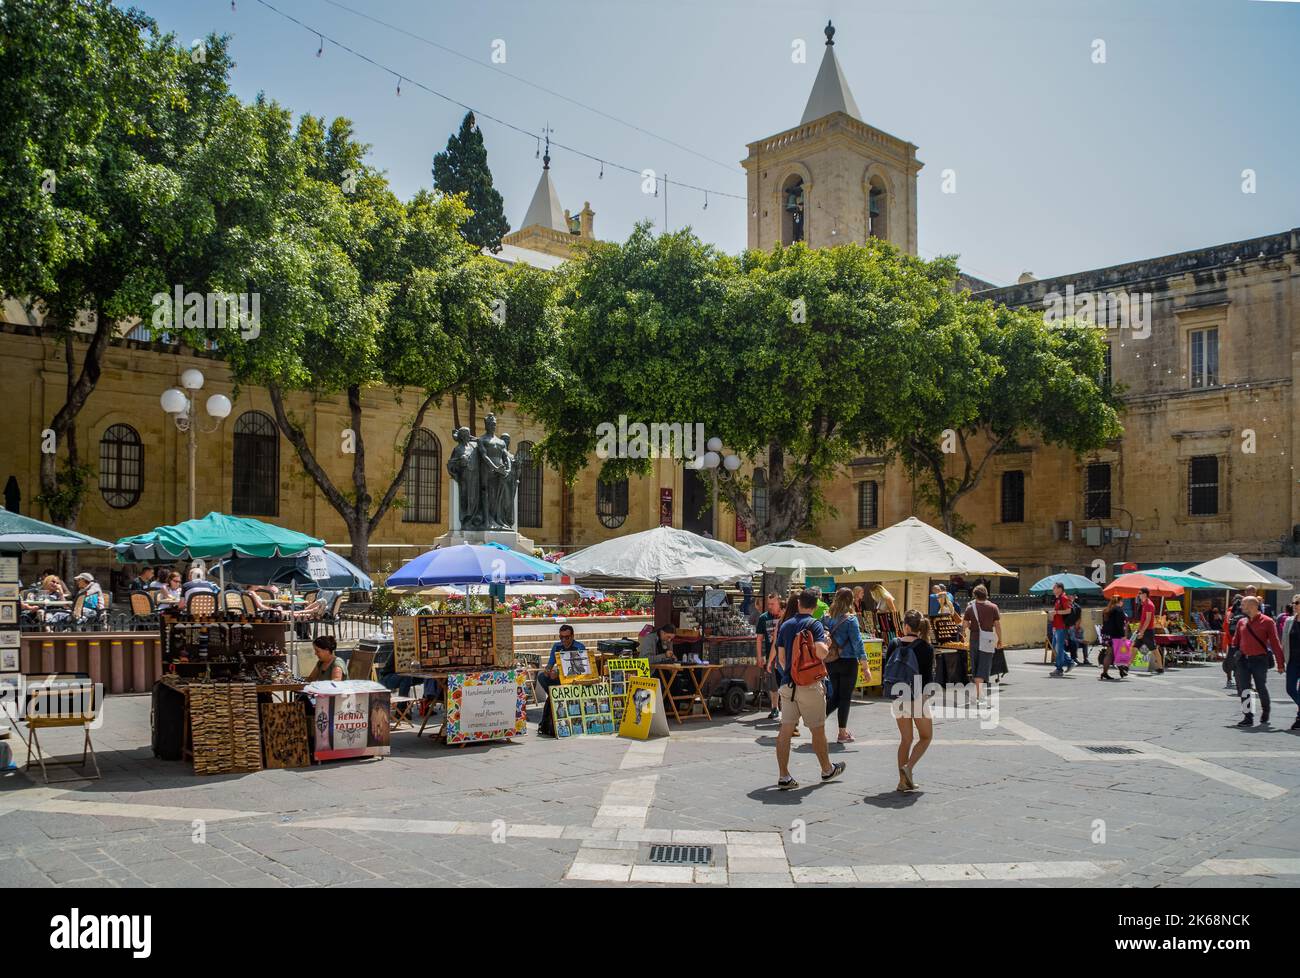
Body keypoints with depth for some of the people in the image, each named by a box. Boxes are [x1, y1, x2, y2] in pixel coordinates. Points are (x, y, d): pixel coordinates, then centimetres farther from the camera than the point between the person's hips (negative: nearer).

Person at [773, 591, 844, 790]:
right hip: (809, 684, -5)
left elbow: (781, 657, 10)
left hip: (788, 684, 5)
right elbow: (820, 653, -23)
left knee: (785, 730, 3)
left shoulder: (785, 625, 7)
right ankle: (827, 770, 27)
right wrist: (826, 645, -1)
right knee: (818, 730, 11)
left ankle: (783, 776, 1)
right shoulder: (814, 624, -9)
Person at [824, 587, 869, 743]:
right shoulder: (850, 619, -11)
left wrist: (824, 665, 14)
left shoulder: (828, 618, 2)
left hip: (831, 663, 5)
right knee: (845, 697, 4)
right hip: (848, 662, -4)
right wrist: (866, 668, -8)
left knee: (835, 696, 17)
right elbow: (857, 643, -12)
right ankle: (843, 734, 10)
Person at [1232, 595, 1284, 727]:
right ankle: (1248, 717, 2)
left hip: (1259, 660, -4)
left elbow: (1275, 643, -6)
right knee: (1243, 689, -3)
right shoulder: (1241, 622, 9)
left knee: (1261, 689, 6)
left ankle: (1265, 713, 31)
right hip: (1243, 660, 4)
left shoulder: (1267, 622, -5)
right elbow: (1236, 641, 14)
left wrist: (1281, 663, -8)